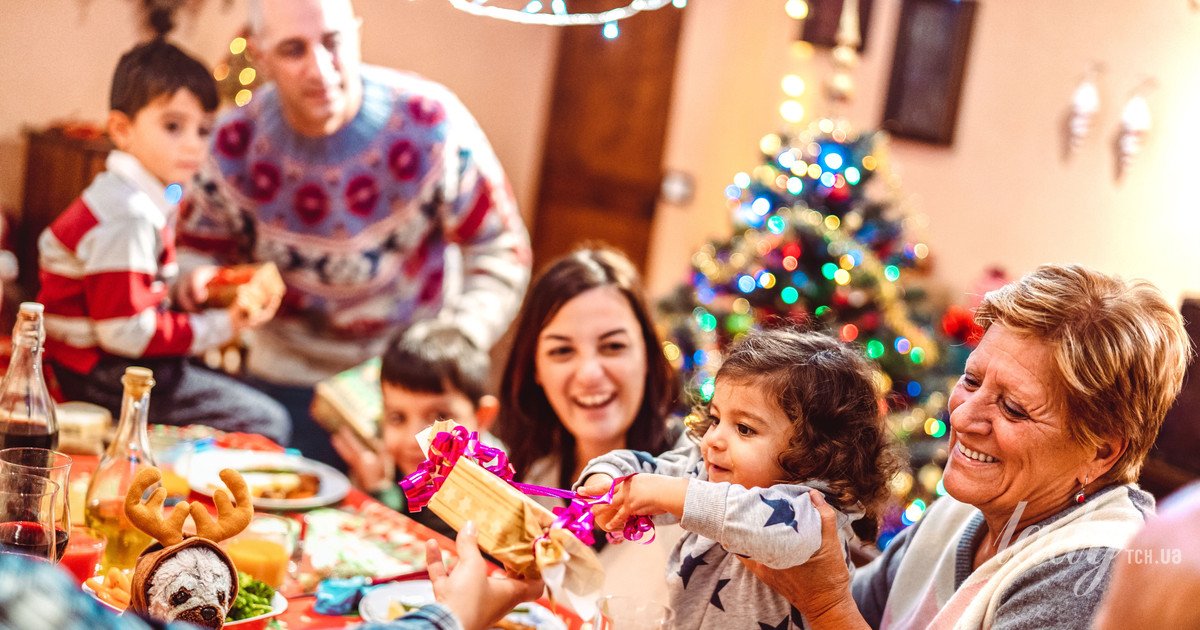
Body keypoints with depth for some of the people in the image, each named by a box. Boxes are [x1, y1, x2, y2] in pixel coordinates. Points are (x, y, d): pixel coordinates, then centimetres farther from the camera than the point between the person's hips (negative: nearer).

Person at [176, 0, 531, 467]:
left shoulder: (429, 124, -19)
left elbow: (499, 252, -13)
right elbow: (199, 243, 5)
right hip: (288, 377, 2)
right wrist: (198, 278, -18)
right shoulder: (236, 142, -10)